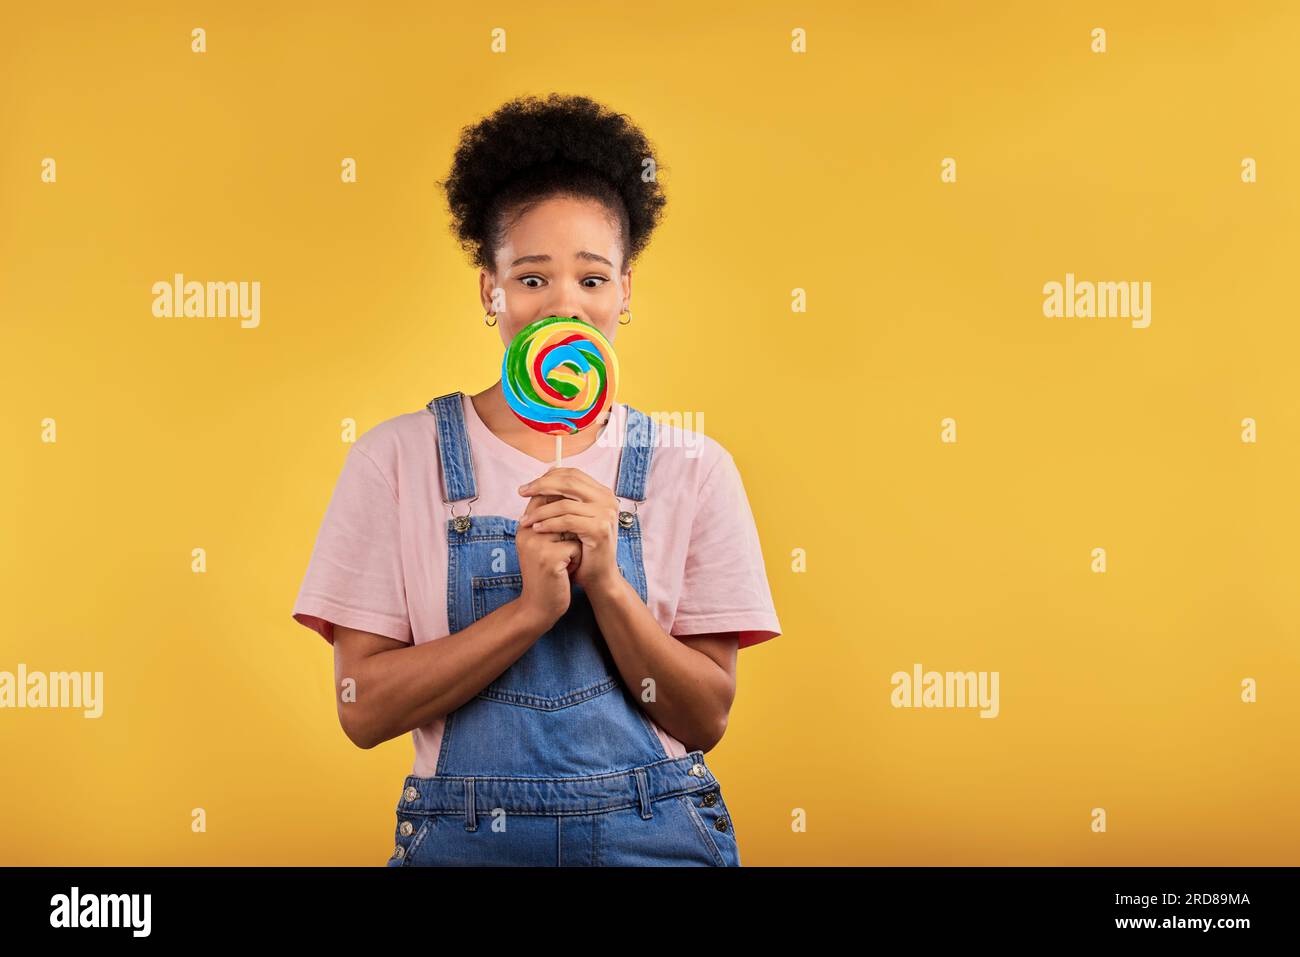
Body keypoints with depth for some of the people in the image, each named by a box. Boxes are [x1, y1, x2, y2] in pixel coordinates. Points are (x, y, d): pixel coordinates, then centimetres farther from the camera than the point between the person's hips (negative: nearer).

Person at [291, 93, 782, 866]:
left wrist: (606, 584, -18)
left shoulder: (692, 468, -1)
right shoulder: (399, 456, -4)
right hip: (467, 834, 0)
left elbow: (707, 719, -3)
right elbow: (365, 708, -8)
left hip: (652, 833, 1)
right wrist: (532, 607, -19)